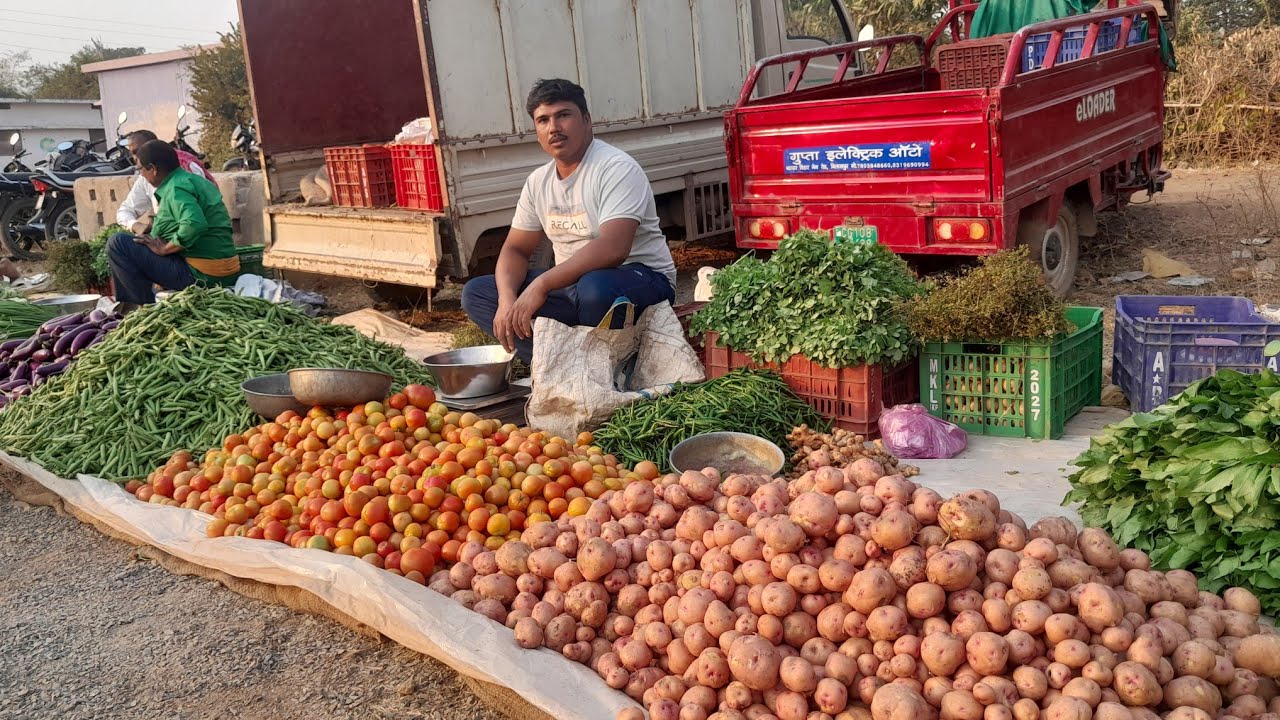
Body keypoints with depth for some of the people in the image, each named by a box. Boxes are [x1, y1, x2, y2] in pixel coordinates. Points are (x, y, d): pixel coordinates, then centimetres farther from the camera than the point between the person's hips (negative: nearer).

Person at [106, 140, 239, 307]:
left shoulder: (176, 188, -14)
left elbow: (194, 225, -31)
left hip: (201, 276, -10)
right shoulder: (195, 180, 14)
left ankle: (145, 304, -4)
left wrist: (164, 248, -18)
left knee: (118, 243, -8)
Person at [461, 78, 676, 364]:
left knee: (594, 288, -42)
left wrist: (541, 285, -32)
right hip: (572, 284, 8)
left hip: (641, 279, -7)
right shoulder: (538, 182, 8)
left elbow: (612, 249, -30)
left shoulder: (616, 168, -16)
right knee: (476, 293, -1)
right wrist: (507, 299, -12)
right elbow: (516, 249, 10)